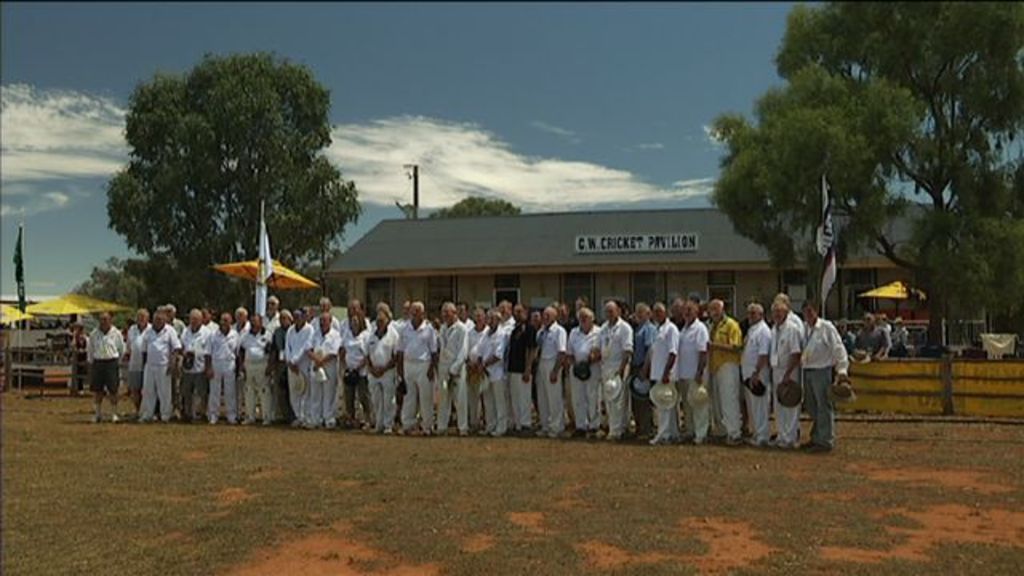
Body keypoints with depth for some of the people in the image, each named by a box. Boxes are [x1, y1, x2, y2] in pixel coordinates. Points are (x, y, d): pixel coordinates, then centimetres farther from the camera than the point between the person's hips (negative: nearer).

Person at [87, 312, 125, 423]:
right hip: (98, 363, 3)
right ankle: (98, 414, 15)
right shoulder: (94, 334, 7)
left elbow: (122, 349, 10)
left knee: (113, 390, -2)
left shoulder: (116, 333, 0)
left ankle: (114, 414, 4)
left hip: (111, 363, -3)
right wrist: (91, 363, 13)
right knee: (97, 390, 6)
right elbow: (90, 350, 15)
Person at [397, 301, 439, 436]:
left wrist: (432, 367, -7)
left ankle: (426, 426, 9)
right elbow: (401, 350, 12)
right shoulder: (405, 329, 8)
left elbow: (434, 351, -1)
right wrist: (400, 367, 7)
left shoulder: (429, 329, -2)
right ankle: (407, 424, 12)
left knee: (426, 397, 0)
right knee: (408, 396, 6)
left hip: (424, 365, -3)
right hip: (408, 364, 3)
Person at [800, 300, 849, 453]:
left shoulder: (827, 327, -8)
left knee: (824, 407, -2)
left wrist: (841, 370, -16)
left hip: (822, 371, -7)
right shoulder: (805, 329, 11)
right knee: (811, 407, 14)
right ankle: (816, 438, 27)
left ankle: (826, 441, 6)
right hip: (807, 371, 7)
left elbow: (838, 349, -11)